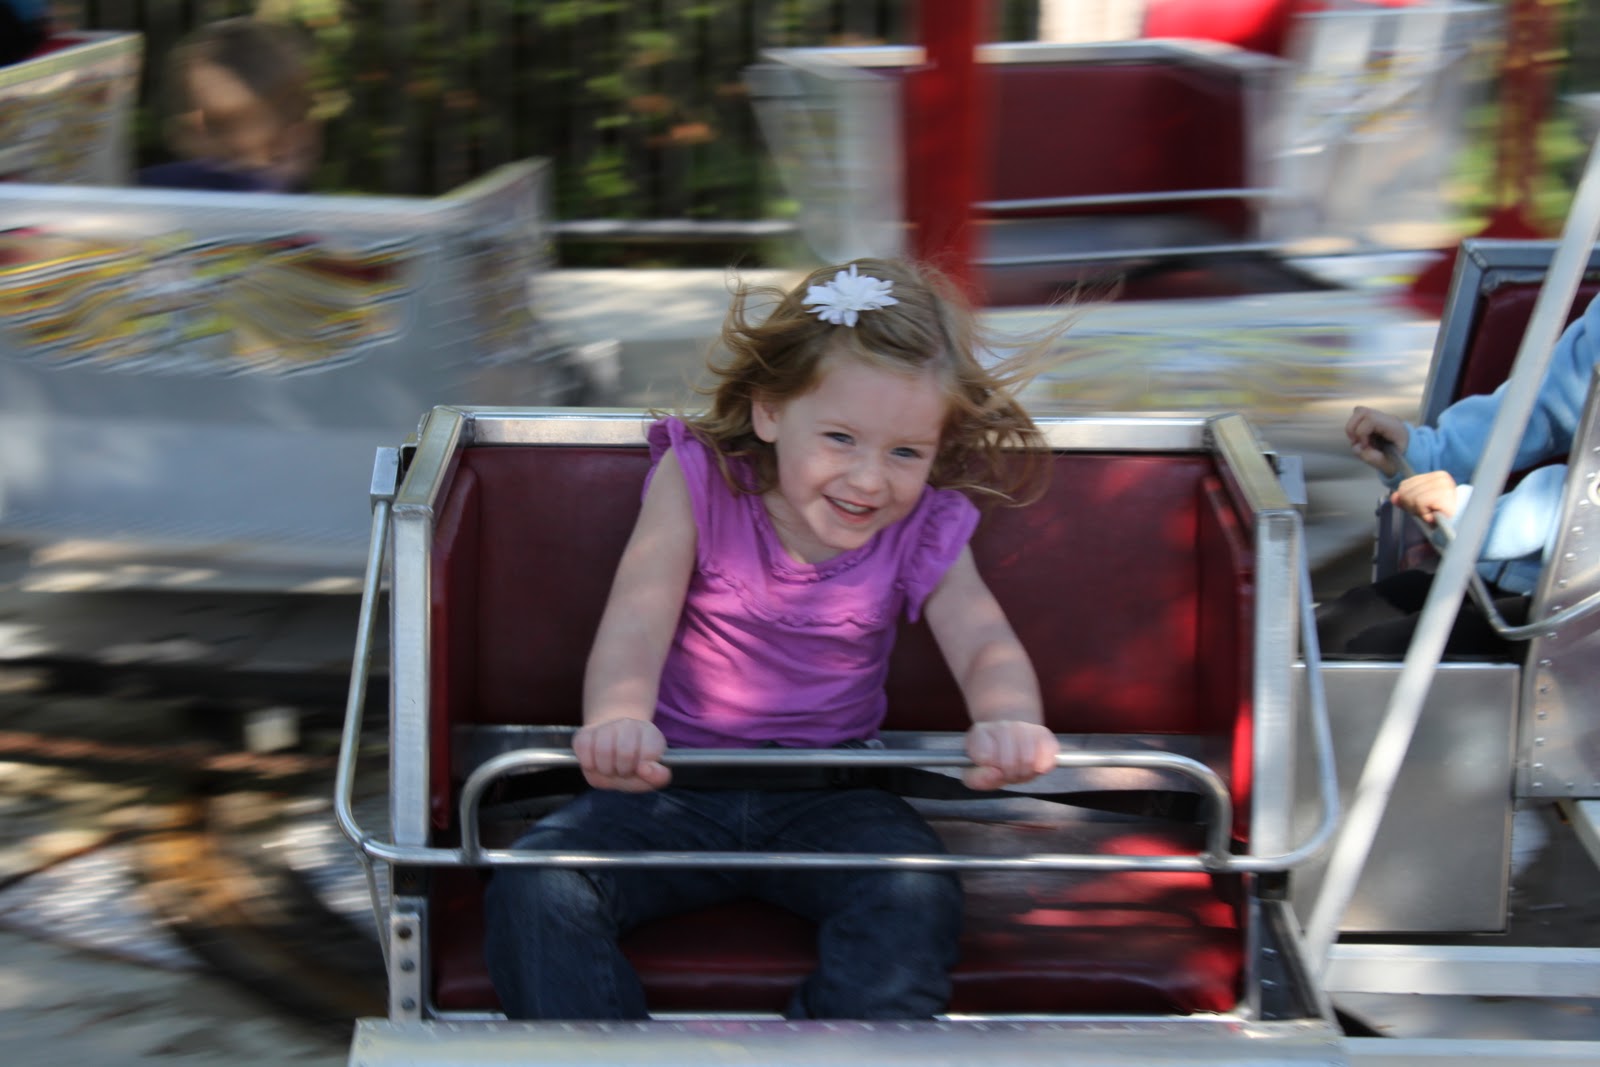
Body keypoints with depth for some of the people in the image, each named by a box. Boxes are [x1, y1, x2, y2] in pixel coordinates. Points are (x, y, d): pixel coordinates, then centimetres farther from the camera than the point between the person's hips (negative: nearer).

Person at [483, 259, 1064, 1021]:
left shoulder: (923, 535, -2)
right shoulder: (696, 482, -7)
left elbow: (987, 648, -13)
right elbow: (636, 622, -19)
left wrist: (1010, 721, -41)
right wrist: (618, 718, -44)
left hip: (828, 795, 1)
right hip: (677, 781, 0)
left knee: (913, 901, -30)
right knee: (534, 889, -25)